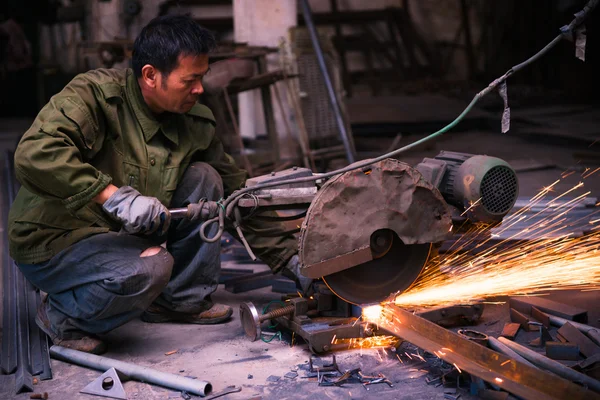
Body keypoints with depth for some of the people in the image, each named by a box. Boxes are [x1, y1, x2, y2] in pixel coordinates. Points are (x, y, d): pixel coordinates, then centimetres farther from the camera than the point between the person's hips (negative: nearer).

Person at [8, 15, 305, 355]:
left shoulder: (195, 123, -3)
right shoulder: (93, 94, -22)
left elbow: (237, 193, 6)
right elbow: (34, 154, -36)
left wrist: (287, 256, 2)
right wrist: (114, 196, -39)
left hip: (124, 236, 7)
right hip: (54, 243, -6)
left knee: (204, 178, -7)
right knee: (149, 268, -33)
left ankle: (183, 300, 5)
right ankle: (63, 315, -4)